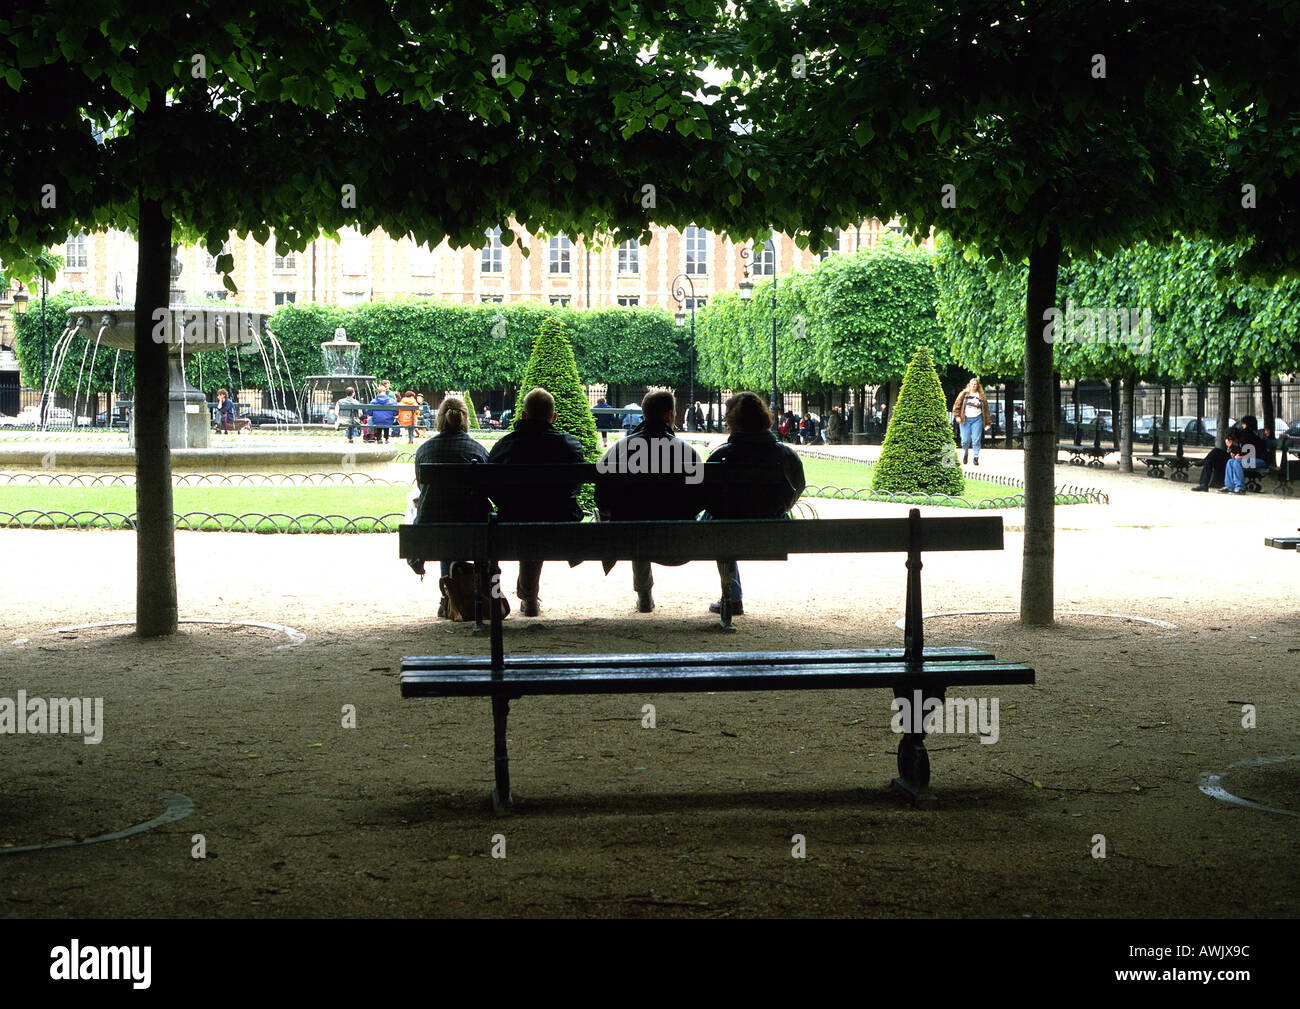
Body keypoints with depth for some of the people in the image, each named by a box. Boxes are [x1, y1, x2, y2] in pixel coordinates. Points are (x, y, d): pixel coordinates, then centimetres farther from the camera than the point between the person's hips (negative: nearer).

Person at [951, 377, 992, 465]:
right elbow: (957, 405, 5)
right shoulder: (963, 394, 7)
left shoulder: (982, 396, 10)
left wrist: (988, 423, 10)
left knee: (976, 440, -5)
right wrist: (957, 416, -8)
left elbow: (986, 410, 12)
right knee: (965, 440, -1)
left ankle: (976, 457, 1)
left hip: (977, 419, 1)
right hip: (965, 419, 0)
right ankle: (965, 454, 25)